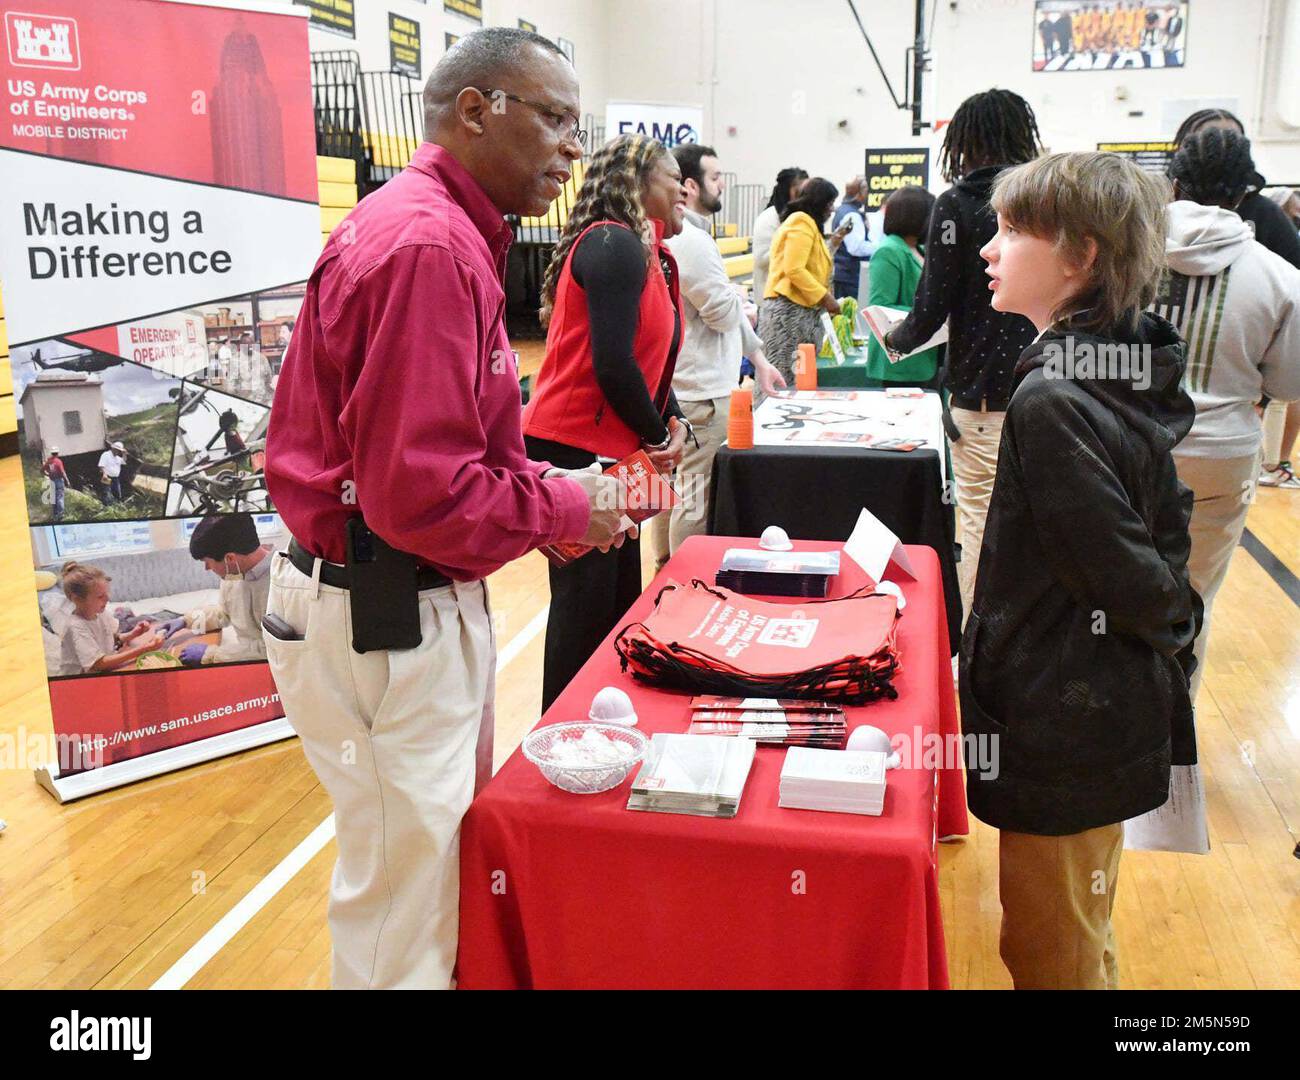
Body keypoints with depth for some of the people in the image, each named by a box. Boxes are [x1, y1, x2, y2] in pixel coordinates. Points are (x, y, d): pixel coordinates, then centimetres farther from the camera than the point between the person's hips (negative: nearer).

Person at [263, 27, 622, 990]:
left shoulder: (445, 231, 12)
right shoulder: (428, 246, -22)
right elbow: (421, 493, -27)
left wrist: (545, 488, 6)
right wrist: (566, 509, -12)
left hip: (423, 604, 11)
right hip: (383, 621, -10)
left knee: (455, 851, 24)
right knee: (406, 888, 7)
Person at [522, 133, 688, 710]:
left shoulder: (649, 256, 18)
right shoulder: (613, 244, -13)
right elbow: (612, 363, -21)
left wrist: (674, 424, 1)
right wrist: (658, 437, -8)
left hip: (610, 455, 10)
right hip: (577, 451, -10)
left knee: (619, 601, 16)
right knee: (586, 608, -3)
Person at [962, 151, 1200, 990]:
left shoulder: (1053, 401, -25)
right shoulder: (1130, 377, 4)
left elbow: (1130, 575, -24)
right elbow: (1163, 528, 11)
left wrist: (1167, 632, -5)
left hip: (1061, 736, -9)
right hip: (1114, 718, 9)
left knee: (1052, 959, 11)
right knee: (1085, 943, 28)